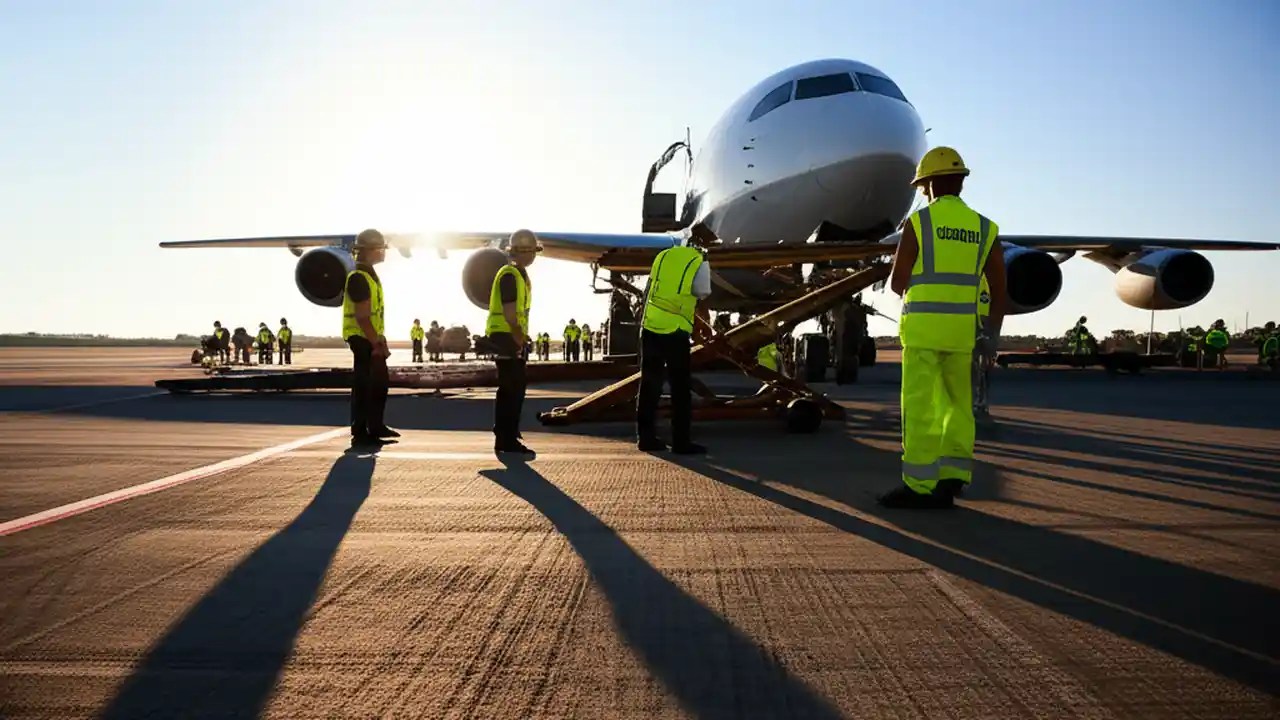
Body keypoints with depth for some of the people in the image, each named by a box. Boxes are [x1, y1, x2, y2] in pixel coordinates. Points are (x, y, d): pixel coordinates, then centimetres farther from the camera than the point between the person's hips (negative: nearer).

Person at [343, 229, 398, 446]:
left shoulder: (371, 274, 16)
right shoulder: (358, 277, -16)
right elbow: (362, 316, -22)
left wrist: (381, 340, 17)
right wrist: (376, 343, -22)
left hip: (372, 338, 10)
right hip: (362, 339, -10)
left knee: (380, 382, 15)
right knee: (363, 387, -6)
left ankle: (376, 427, 25)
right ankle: (360, 434, -1)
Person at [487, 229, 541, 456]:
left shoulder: (521, 275, 19)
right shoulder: (509, 275, -12)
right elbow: (508, 312, -19)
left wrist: (521, 339, 15)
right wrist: (519, 338, -17)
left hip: (513, 338, 10)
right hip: (506, 337, -10)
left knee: (514, 389, 12)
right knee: (511, 390, -9)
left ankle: (506, 438, 19)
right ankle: (507, 440, -6)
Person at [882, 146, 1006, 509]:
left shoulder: (918, 222, -3)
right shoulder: (984, 228, 9)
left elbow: (897, 282, -1)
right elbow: (999, 291, 7)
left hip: (923, 328, -4)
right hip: (963, 330, 5)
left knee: (919, 408, -2)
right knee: (957, 406, 14)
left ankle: (919, 486, -1)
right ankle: (952, 477, 10)